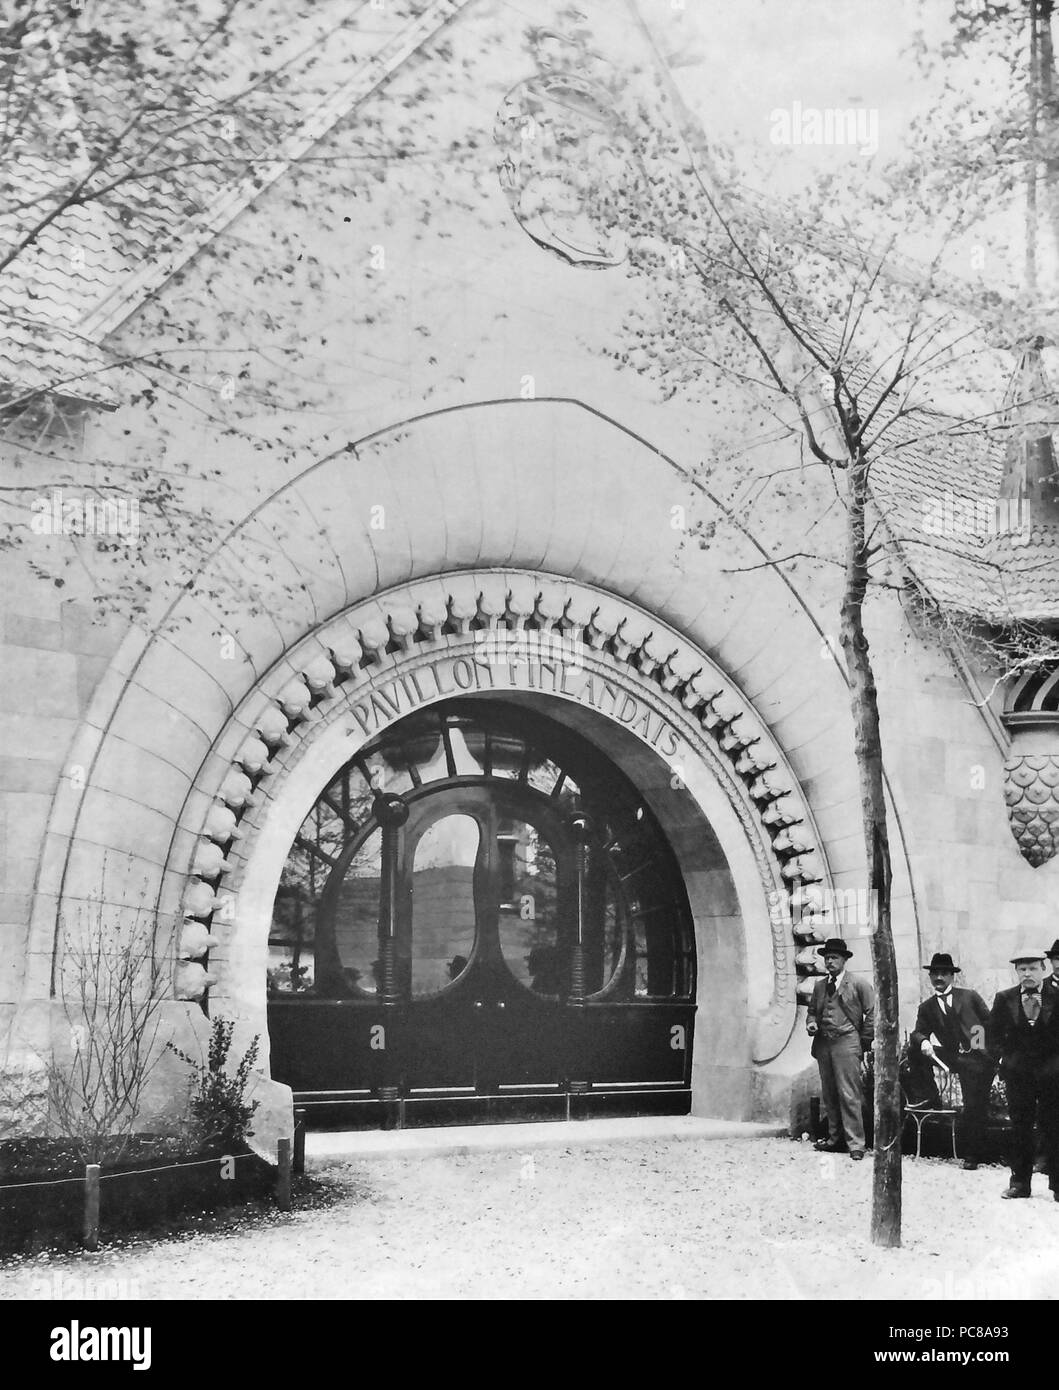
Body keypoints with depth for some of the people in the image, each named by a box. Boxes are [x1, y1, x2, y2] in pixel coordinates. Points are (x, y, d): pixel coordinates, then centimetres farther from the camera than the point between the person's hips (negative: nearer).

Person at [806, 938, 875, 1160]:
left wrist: (864, 1042, -3)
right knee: (829, 1095, 7)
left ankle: (855, 1144, -7)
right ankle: (834, 1138, 15)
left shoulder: (858, 984, 0)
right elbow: (812, 1011, 26)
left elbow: (872, 1013, 0)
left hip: (846, 1043, -6)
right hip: (823, 1044, 6)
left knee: (849, 1096, -10)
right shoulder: (819, 986, 17)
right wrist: (811, 1023, 4)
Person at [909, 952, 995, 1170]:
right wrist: (922, 1041, -22)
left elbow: (991, 1024, 4)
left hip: (978, 1059, -3)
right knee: (916, 1052, -14)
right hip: (953, 1057, 3)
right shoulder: (926, 1008, 11)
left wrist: (995, 1053, -5)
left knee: (975, 1107, -7)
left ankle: (972, 1154, 10)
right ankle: (931, 1099, -1)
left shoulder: (970, 997, 5)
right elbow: (917, 1033, 2)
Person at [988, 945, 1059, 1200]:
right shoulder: (1004, 999, 4)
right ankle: (1020, 1182, 11)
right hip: (1017, 1073, 2)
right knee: (1019, 1128, 5)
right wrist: (1006, 1056, 3)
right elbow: (995, 1033, 11)